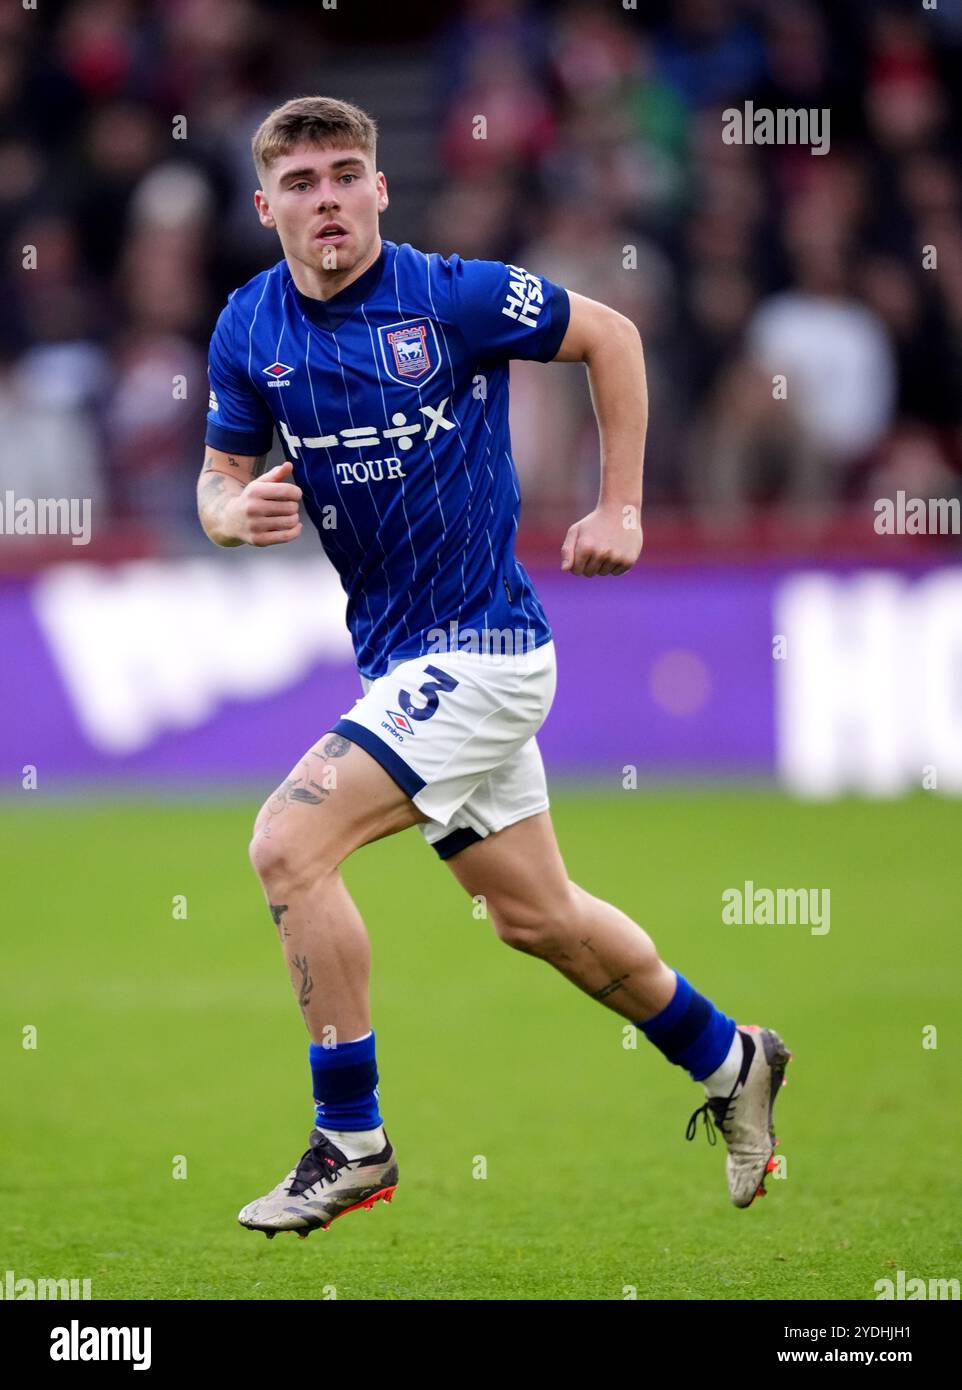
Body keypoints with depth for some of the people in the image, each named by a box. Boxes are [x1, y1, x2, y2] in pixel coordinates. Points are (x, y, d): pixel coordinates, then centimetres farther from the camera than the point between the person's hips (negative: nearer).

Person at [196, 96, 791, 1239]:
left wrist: (620, 509, -1)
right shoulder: (249, 330, 1)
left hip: (479, 646, -7)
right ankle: (729, 1063, 39)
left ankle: (351, 1144, -10)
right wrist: (238, 512, -15)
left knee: (288, 844, -20)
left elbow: (610, 336, -1)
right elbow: (219, 480, 9)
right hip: (399, 656, 7)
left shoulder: (452, 296, -14)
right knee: (536, 915, 17)